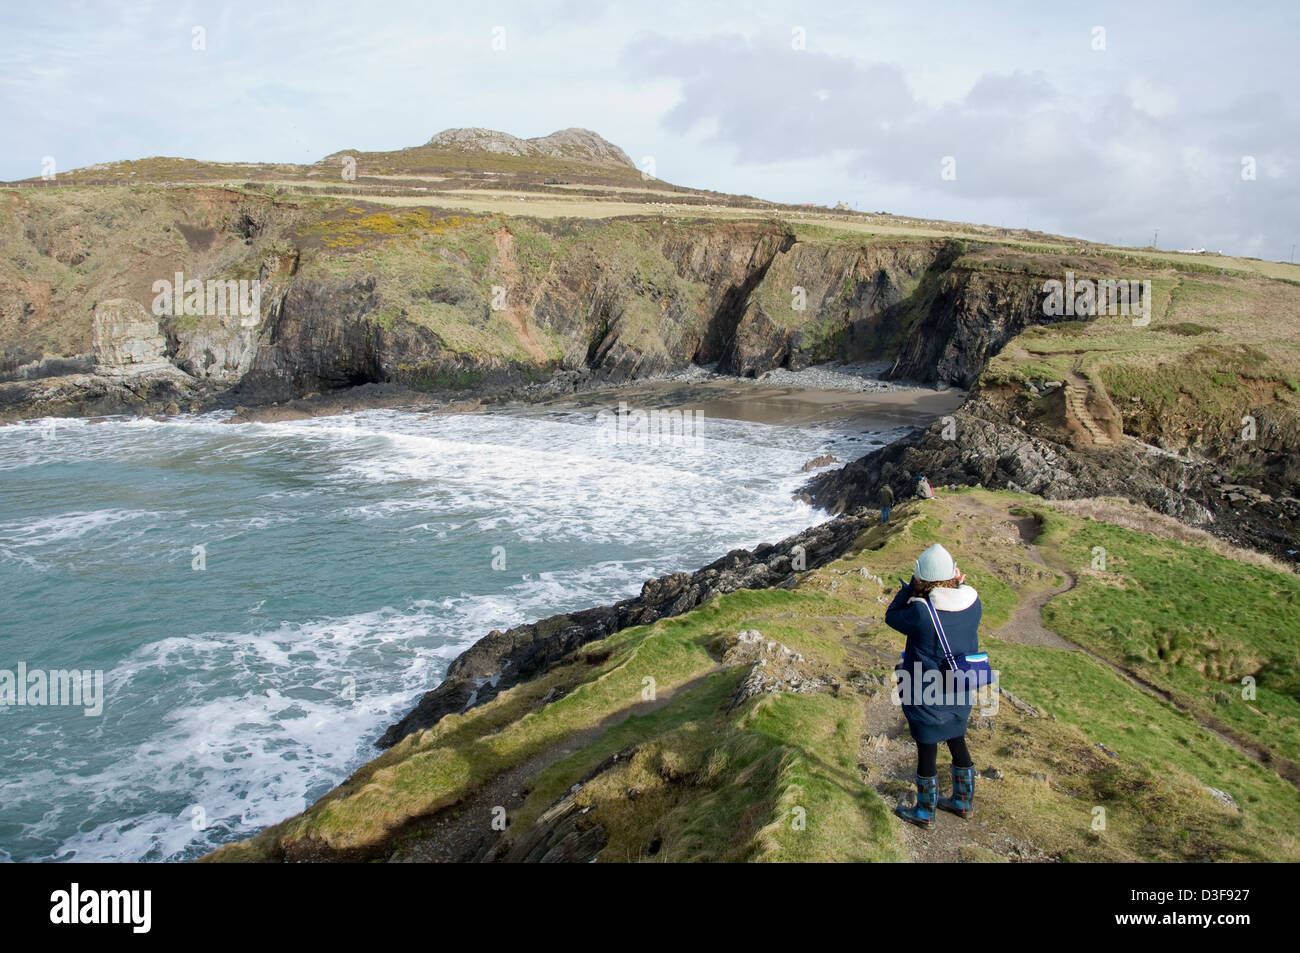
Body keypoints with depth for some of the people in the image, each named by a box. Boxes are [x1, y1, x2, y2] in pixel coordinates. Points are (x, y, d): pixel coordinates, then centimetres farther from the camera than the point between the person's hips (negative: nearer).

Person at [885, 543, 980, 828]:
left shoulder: (921, 614, -29)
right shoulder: (973, 603, -12)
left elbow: (892, 616, -11)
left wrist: (912, 587, -11)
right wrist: (956, 585, -6)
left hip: (926, 697, -6)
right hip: (959, 696, 6)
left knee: (926, 751, 11)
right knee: (958, 744, 24)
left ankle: (925, 812, 28)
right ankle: (963, 801, 43)